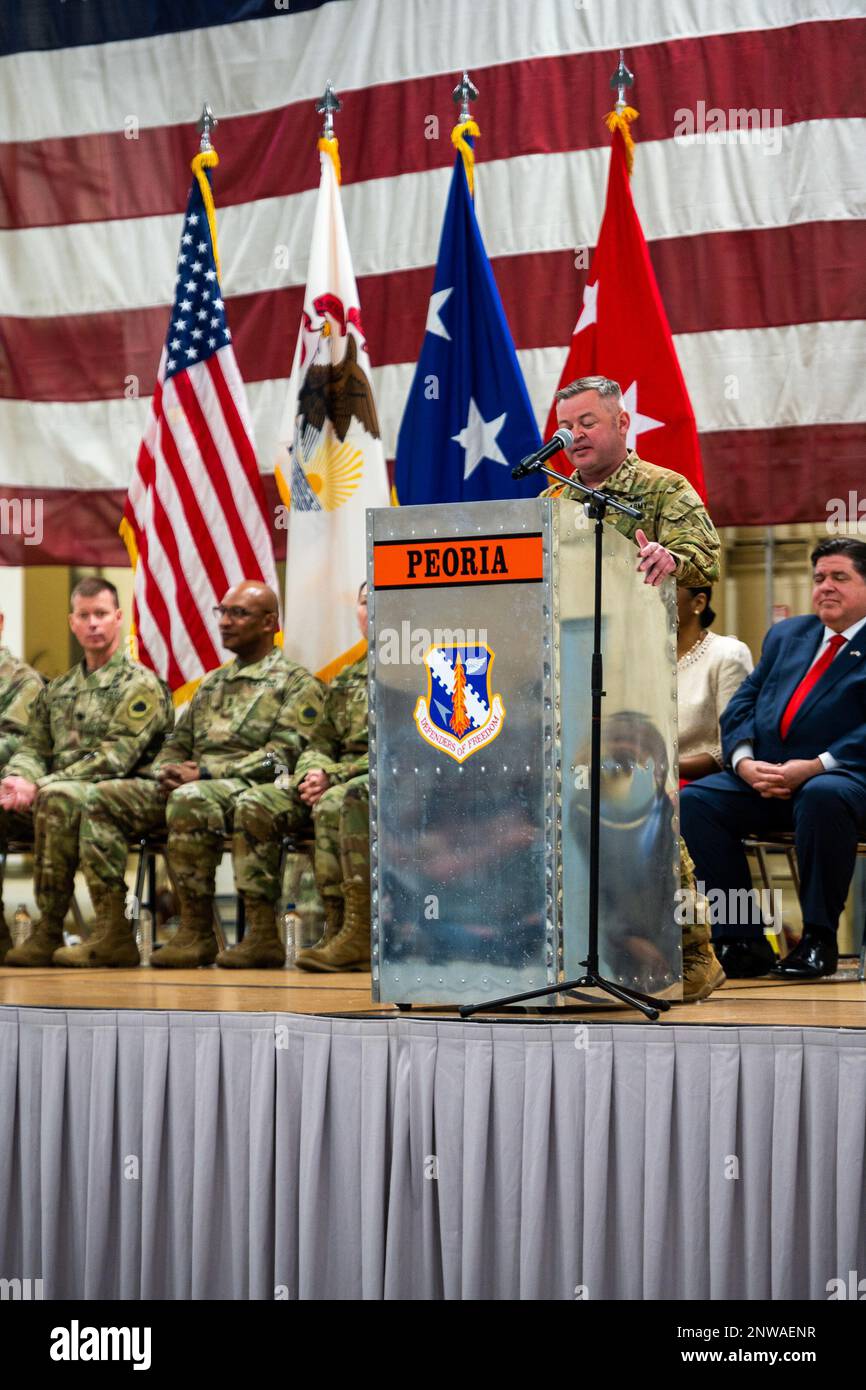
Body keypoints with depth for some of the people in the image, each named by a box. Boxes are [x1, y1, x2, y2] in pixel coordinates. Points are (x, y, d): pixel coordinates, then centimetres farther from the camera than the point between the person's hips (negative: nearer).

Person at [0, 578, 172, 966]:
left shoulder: (140, 684, 1)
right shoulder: (57, 690, 25)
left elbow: (116, 755, -12)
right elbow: (33, 747, 19)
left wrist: (41, 786, -19)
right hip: (46, 799, 7)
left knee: (58, 798, -40)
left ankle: (49, 931, -37)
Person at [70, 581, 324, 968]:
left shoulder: (297, 683, 4)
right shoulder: (212, 683, 27)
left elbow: (281, 756, -10)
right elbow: (178, 743, 26)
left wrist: (203, 773, -16)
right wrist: (166, 773, -1)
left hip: (247, 790, -7)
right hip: (186, 787, 7)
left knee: (190, 800, -39)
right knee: (104, 798, -13)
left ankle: (197, 933, -30)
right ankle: (112, 933, -20)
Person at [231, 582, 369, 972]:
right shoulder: (346, 680, 25)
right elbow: (320, 743, 22)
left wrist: (334, 776, -18)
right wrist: (313, 773, -4)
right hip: (339, 781, 7)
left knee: (337, 804, -39)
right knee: (255, 804, -13)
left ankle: (355, 934, -40)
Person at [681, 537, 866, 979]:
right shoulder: (786, 635, 24)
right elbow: (742, 703, 15)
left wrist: (815, 767, -21)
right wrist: (744, 761, -6)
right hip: (764, 779, 6)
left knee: (824, 796, -39)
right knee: (693, 800, -18)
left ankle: (819, 938, -24)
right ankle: (743, 941, -17)